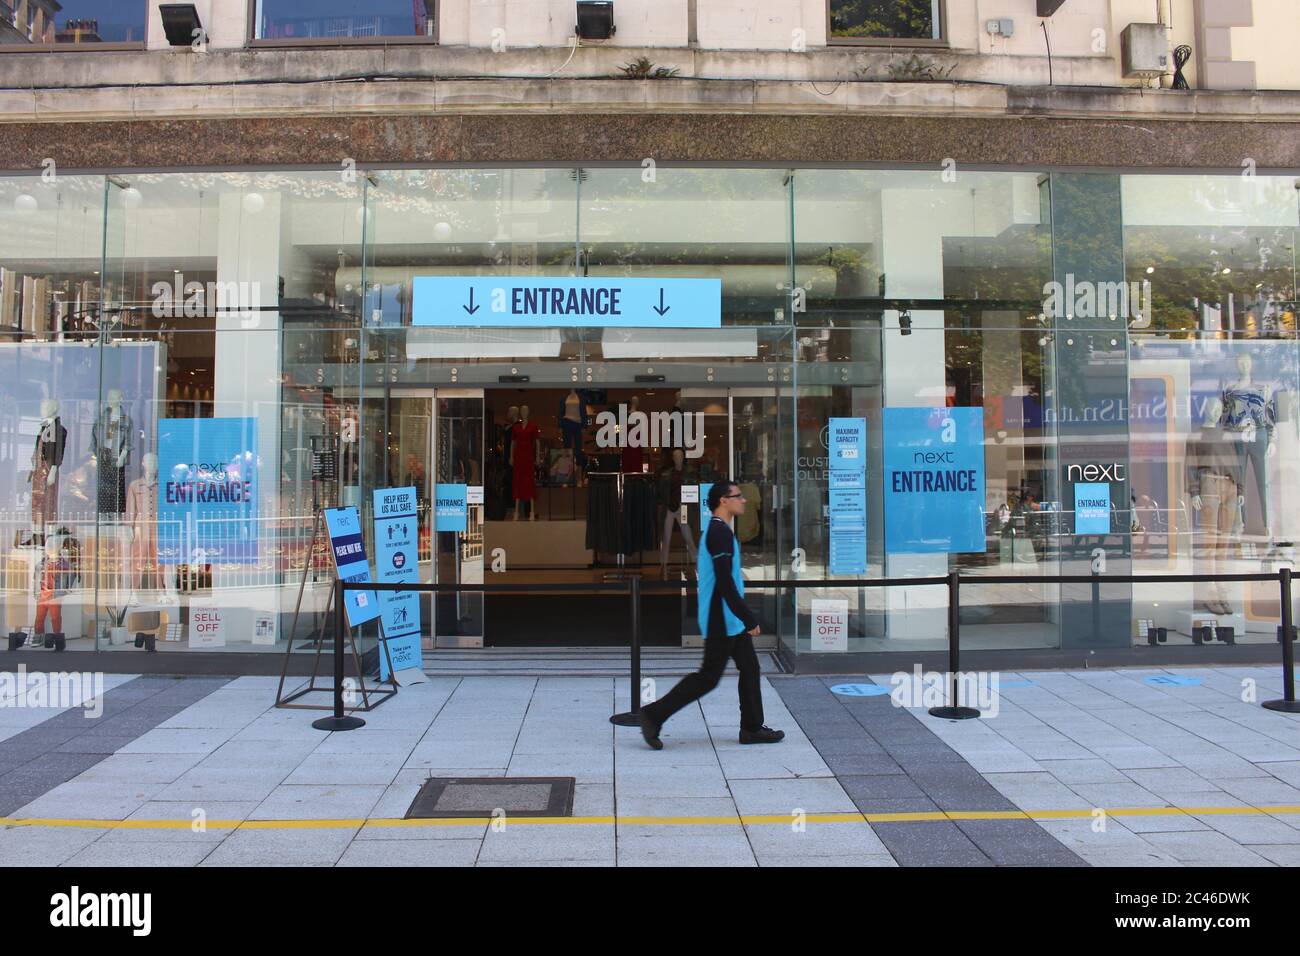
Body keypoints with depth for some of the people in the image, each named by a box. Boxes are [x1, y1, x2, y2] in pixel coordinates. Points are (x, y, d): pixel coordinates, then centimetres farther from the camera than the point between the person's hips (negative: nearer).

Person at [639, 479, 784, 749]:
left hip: (729, 620, 10)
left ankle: (752, 728, 19)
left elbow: (701, 568, 21)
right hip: (722, 621, -10)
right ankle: (653, 715, 2)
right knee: (709, 677, -4)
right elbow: (725, 583, -24)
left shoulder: (716, 530, 14)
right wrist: (749, 619, -22)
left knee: (750, 668, 12)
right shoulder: (720, 532, -19)